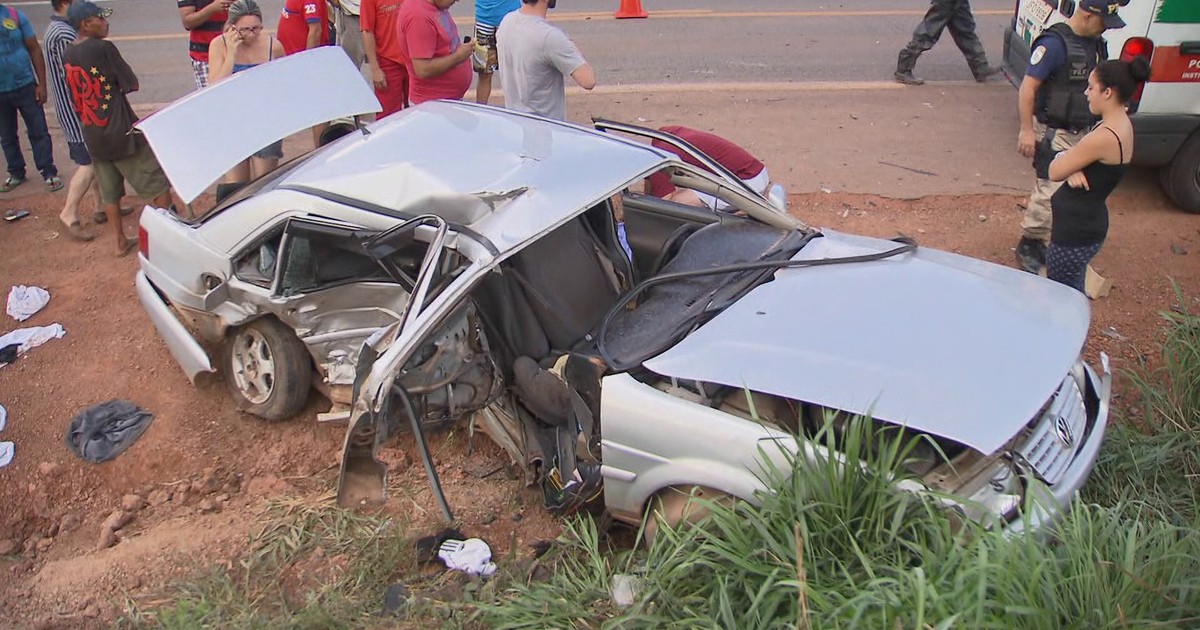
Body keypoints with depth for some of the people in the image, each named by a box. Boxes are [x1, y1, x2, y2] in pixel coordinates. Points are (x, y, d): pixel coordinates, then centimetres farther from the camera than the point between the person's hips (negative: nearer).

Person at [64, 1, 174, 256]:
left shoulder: (68, 55, 6)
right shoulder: (103, 48, -16)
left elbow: (75, 97, 12)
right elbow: (132, 84, -10)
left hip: (92, 134, 7)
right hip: (121, 130, -7)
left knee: (109, 191, 16)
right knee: (158, 182, 5)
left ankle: (121, 242, 23)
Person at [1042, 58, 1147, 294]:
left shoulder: (1104, 137, -26)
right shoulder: (1122, 125, 5)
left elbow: (1054, 172, -18)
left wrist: (1064, 156, 4)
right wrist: (1072, 169, -16)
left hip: (1075, 233, -10)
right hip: (1087, 224, 10)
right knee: (1073, 297, 22)